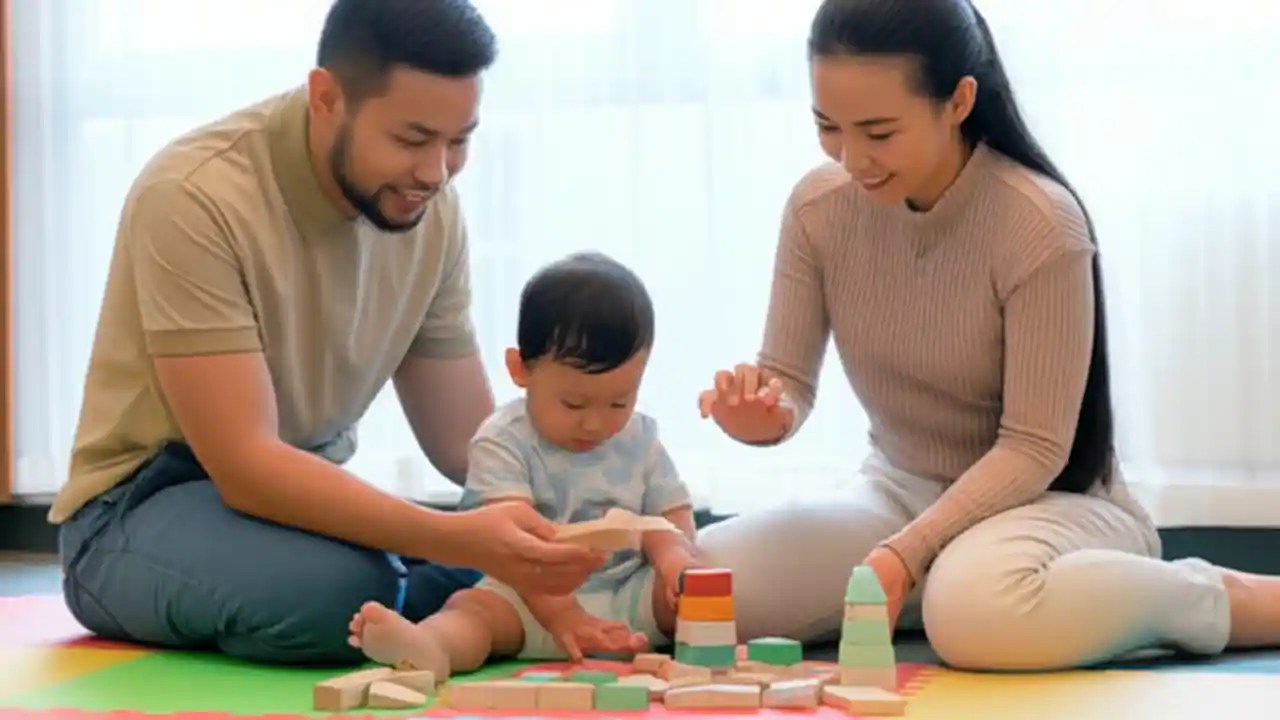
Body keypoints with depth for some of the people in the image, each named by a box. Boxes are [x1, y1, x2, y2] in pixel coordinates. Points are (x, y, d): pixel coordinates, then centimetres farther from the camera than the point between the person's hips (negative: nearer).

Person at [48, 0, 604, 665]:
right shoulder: (194, 197, -24)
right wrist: (459, 538, -40)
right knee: (342, 589, -37)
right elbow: (244, 467, -29)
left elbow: (466, 437, 2)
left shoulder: (432, 208, -3)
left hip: (307, 490, 6)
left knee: (537, 576, -17)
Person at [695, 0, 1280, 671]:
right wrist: (763, 414, -26)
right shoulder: (817, 207, -8)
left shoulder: (1041, 225, -23)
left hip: (1050, 501, -5)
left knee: (977, 612, -42)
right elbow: (788, 383, -1)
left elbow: (1033, 449, -19)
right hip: (898, 495, 5)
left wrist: (908, 552, -31)